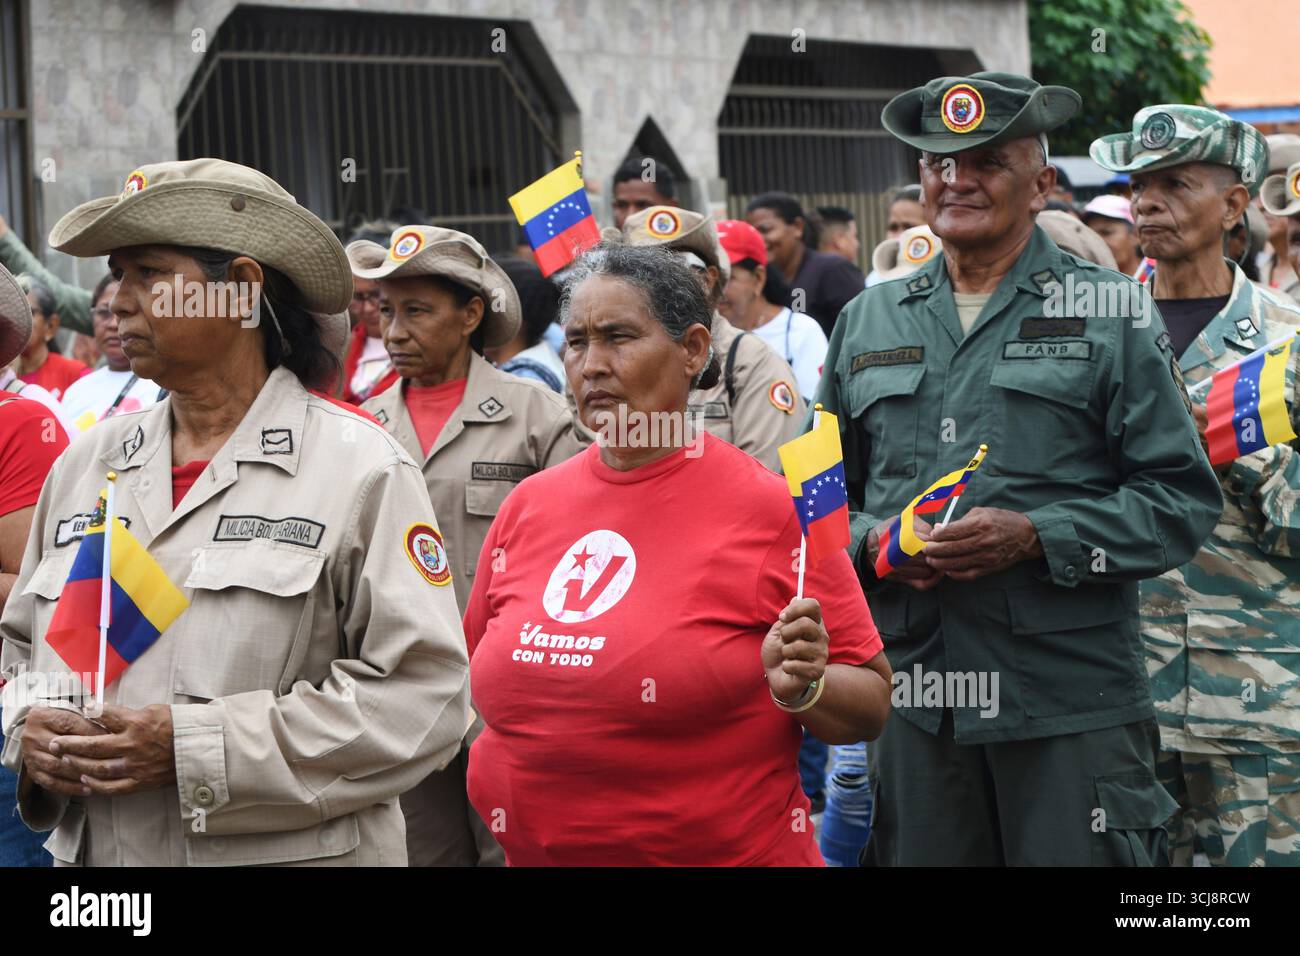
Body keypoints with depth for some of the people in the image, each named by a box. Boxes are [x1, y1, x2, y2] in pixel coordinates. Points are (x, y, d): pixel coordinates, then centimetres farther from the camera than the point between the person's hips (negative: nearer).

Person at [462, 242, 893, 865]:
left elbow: (869, 706, -8)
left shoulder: (769, 506, -11)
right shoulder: (528, 505, 1)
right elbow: (479, 677, 14)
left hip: (729, 851, -4)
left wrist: (803, 688, -25)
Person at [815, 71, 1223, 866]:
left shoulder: (1111, 314, 3)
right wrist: (872, 542, -3)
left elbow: (1183, 499, -3)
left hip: (1072, 702, -3)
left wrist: (1035, 537, -15)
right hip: (914, 695, 4)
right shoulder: (867, 323, 15)